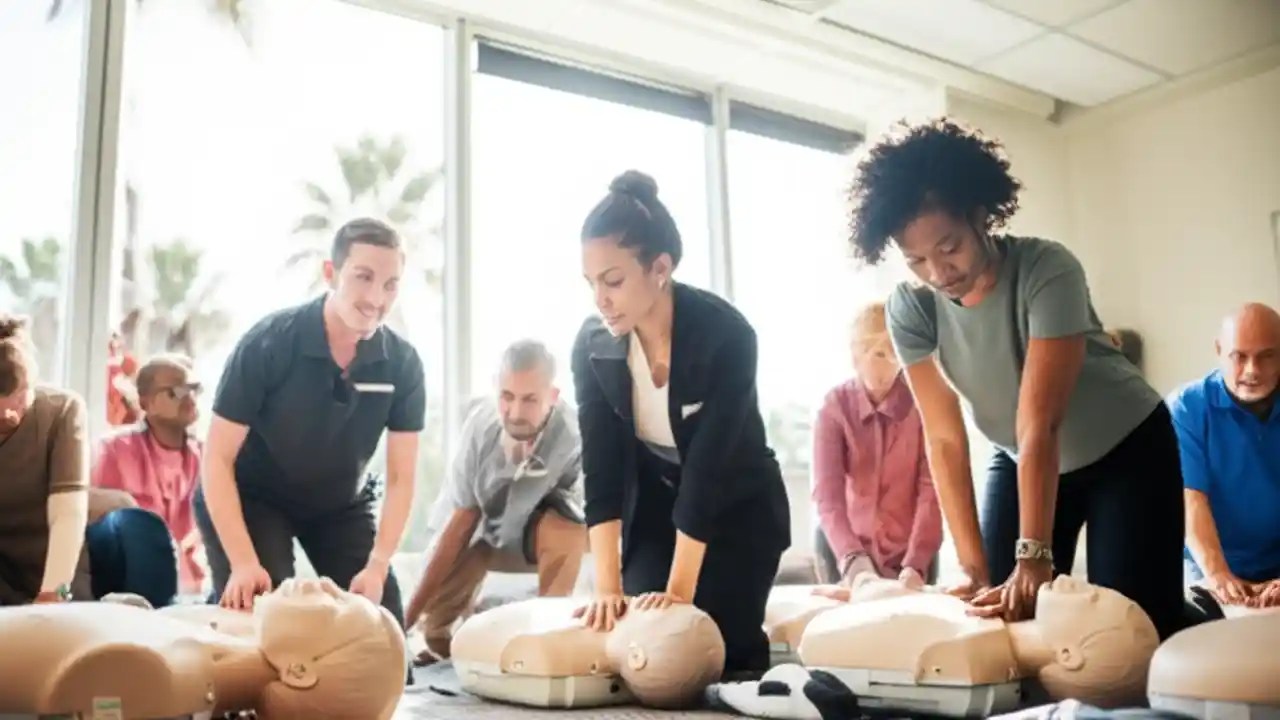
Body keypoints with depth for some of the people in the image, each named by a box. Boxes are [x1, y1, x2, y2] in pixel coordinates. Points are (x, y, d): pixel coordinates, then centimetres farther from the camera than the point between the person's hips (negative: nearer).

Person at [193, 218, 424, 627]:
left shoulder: (403, 363, -18)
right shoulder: (268, 343, -27)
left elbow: (401, 478, -12)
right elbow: (218, 458, -23)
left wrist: (377, 567, -23)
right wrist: (244, 563, -31)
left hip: (342, 504, 3)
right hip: (254, 498, -3)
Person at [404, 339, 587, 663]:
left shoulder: (573, 436, -38)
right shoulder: (481, 421, -29)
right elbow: (461, 516, -20)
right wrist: (414, 608, -18)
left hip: (541, 532, -2)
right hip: (482, 531, 2)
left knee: (566, 521, -35)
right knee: (436, 616, -11)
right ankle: (439, 638, 29)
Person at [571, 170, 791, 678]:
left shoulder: (726, 335, -30)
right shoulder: (593, 344, -17)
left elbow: (707, 471, -30)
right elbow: (600, 471, -18)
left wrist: (680, 591, -29)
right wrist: (607, 587, -24)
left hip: (738, 507, -3)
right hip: (654, 503, 4)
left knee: (721, 646, -10)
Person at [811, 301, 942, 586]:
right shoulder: (834, 405, -11)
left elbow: (932, 488, -17)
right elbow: (827, 493, -19)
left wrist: (916, 563, -28)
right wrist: (851, 557, -34)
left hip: (912, 551, -1)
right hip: (849, 551, 1)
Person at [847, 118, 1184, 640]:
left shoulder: (1046, 269, -32)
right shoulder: (909, 308, -21)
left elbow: (1040, 425, -37)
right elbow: (944, 439, -21)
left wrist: (1033, 560, -40)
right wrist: (974, 568, -26)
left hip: (1127, 449, -3)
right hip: (1019, 462, 4)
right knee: (1004, 618, -3)